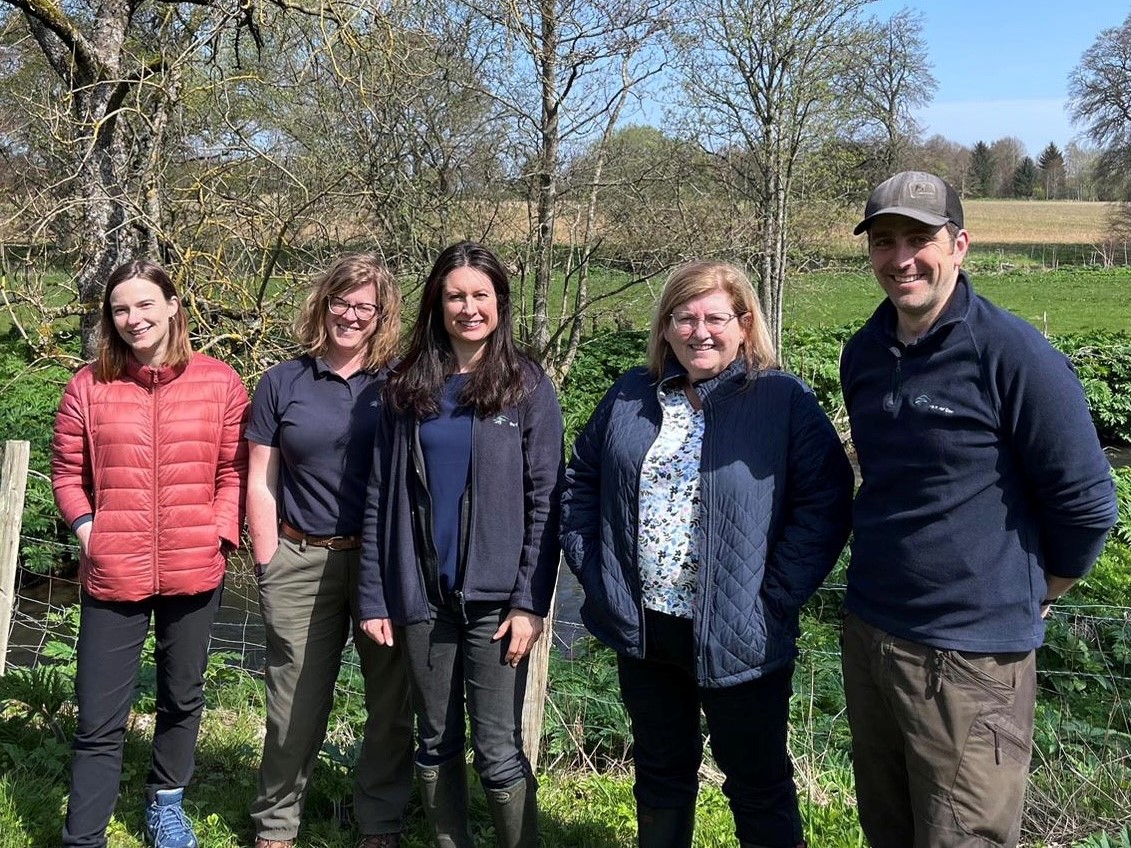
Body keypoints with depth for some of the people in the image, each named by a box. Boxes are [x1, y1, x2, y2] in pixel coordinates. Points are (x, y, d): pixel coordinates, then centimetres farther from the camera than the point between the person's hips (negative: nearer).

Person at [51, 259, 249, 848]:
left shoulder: (219, 383, -1)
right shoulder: (89, 386, 1)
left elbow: (234, 471, 2)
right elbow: (67, 472, 6)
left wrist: (220, 534, -7)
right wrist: (86, 529, -6)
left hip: (194, 572, 1)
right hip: (112, 575, -1)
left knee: (182, 696, 19)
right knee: (99, 720, 1)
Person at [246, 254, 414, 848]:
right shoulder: (283, 383, 6)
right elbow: (261, 483, 6)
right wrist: (268, 566, 0)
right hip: (302, 562, 0)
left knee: (391, 703, 7)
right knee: (296, 704, 6)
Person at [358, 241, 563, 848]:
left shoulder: (528, 387, 0)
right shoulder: (406, 388, 6)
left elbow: (545, 501, -3)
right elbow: (381, 497, 5)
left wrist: (531, 602, -10)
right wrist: (374, 597, -1)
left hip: (494, 596, -3)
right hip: (422, 594, 3)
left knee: (498, 752, -2)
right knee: (434, 742, 12)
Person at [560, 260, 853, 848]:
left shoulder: (784, 402, -8)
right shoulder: (631, 397, 6)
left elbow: (826, 502, -12)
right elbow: (580, 480, 13)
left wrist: (774, 600, -16)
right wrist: (592, 568, 3)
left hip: (738, 639, -4)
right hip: (642, 629, 4)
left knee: (758, 780, 11)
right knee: (660, 771, 21)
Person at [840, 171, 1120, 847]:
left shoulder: (1014, 353, -15)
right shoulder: (863, 354, 6)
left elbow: (1086, 504, -10)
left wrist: (1030, 598, 1)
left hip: (971, 658, -6)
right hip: (866, 637, 6)